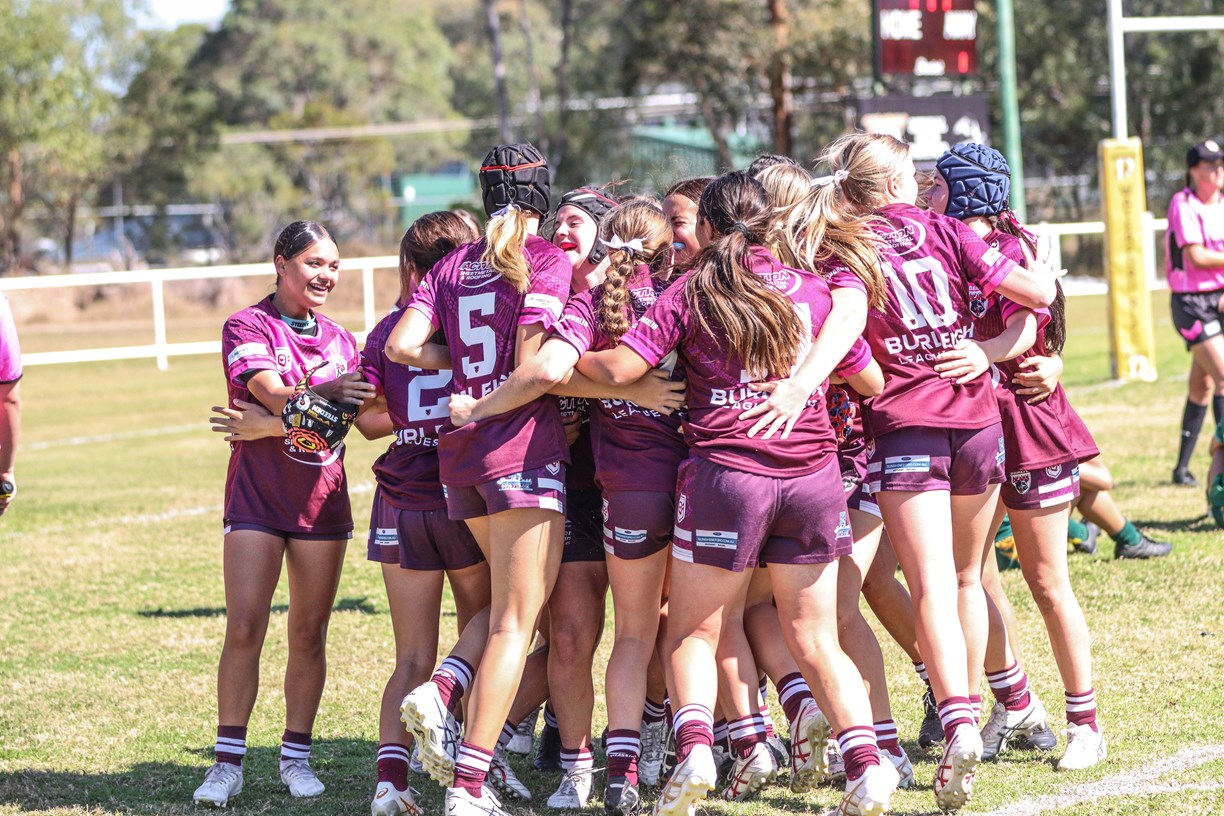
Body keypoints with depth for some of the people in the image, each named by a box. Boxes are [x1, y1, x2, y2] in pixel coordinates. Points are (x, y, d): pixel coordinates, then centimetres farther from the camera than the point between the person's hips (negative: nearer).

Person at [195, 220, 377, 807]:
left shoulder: (340, 339, 14)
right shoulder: (247, 328, -3)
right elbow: (273, 395, -19)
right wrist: (328, 393, -38)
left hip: (322, 499, 4)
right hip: (258, 494, -4)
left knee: (309, 634, 5)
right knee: (244, 629, -10)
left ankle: (296, 756, 14)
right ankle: (228, 761, -4)